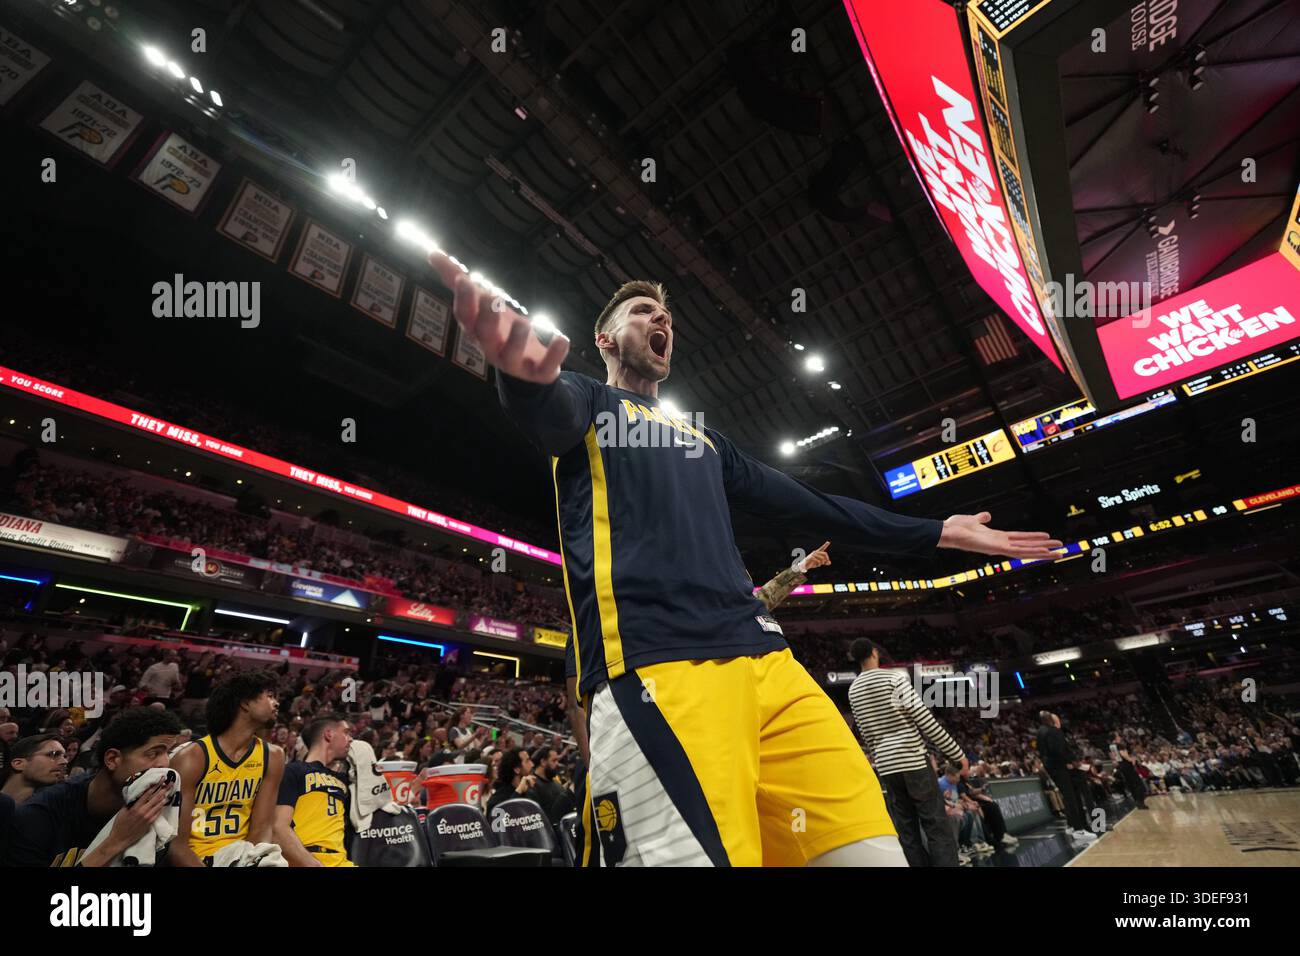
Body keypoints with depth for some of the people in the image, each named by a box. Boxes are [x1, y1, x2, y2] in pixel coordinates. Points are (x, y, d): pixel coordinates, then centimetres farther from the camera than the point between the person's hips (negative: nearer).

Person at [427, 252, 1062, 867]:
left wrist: (940, 533, 34)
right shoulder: (591, 404, 13)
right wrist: (527, 373, -40)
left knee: (871, 850, -2)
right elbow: (553, 409, -13)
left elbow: (806, 505, 31)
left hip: (763, 659, 6)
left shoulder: (704, 440, 30)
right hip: (656, 668, -5)